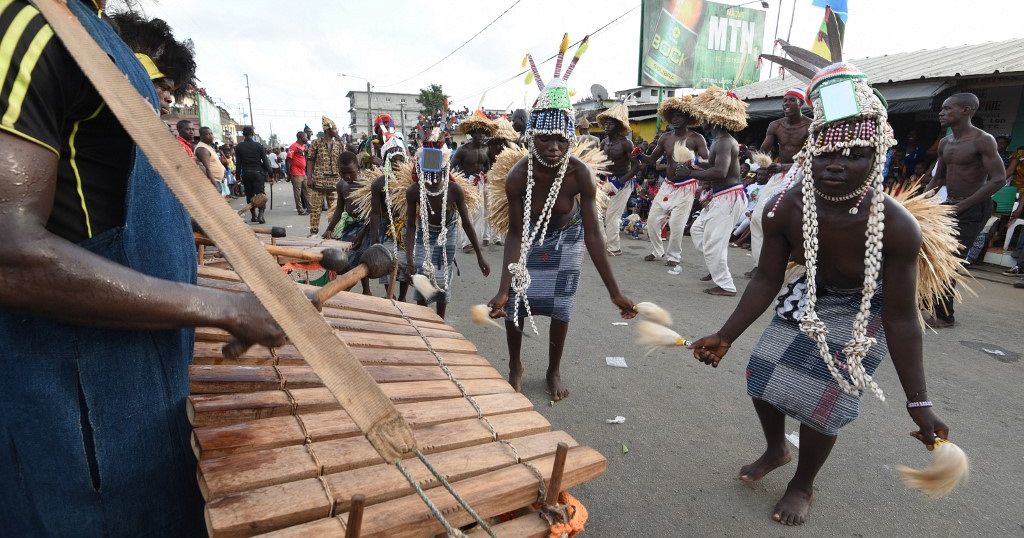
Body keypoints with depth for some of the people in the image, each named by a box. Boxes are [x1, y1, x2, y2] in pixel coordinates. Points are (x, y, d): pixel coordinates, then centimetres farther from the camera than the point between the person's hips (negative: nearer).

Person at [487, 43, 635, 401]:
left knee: (560, 308, 4)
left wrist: (614, 292, -31)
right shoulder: (518, 177, -31)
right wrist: (503, 289, -35)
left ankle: (554, 371, 27)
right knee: (515, 304, 1)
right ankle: (515, 366, 27)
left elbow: (593, 235, -29)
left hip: (565, 239, 0)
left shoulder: (580, 175, -31)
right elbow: (515, 234, -26)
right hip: (529, 237, 0)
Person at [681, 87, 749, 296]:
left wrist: (691, 173, -24)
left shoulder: (723, 142, -18)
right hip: (721, 196, 11)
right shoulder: (724, 140, 13)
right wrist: (695, 169, 10)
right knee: (697, 229, 21)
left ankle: (725, 286, 5)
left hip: (728, 197, -11)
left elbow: (720, 173, -32)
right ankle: (718, 268, 26)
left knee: (713, 241, -4)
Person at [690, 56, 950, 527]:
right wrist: (724, 337, -15)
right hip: (807, 300, 4)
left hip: (865, 314, -3)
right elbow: (766, 282, -13)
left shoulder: (896, 225, -31)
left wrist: (918, 403, -19)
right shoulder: (785, 209, -24)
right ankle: (776, 450, 38)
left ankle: (802, 486, 26)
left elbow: (900, 317, -22)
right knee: (761, 375, 5)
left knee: (822, 404, -6)